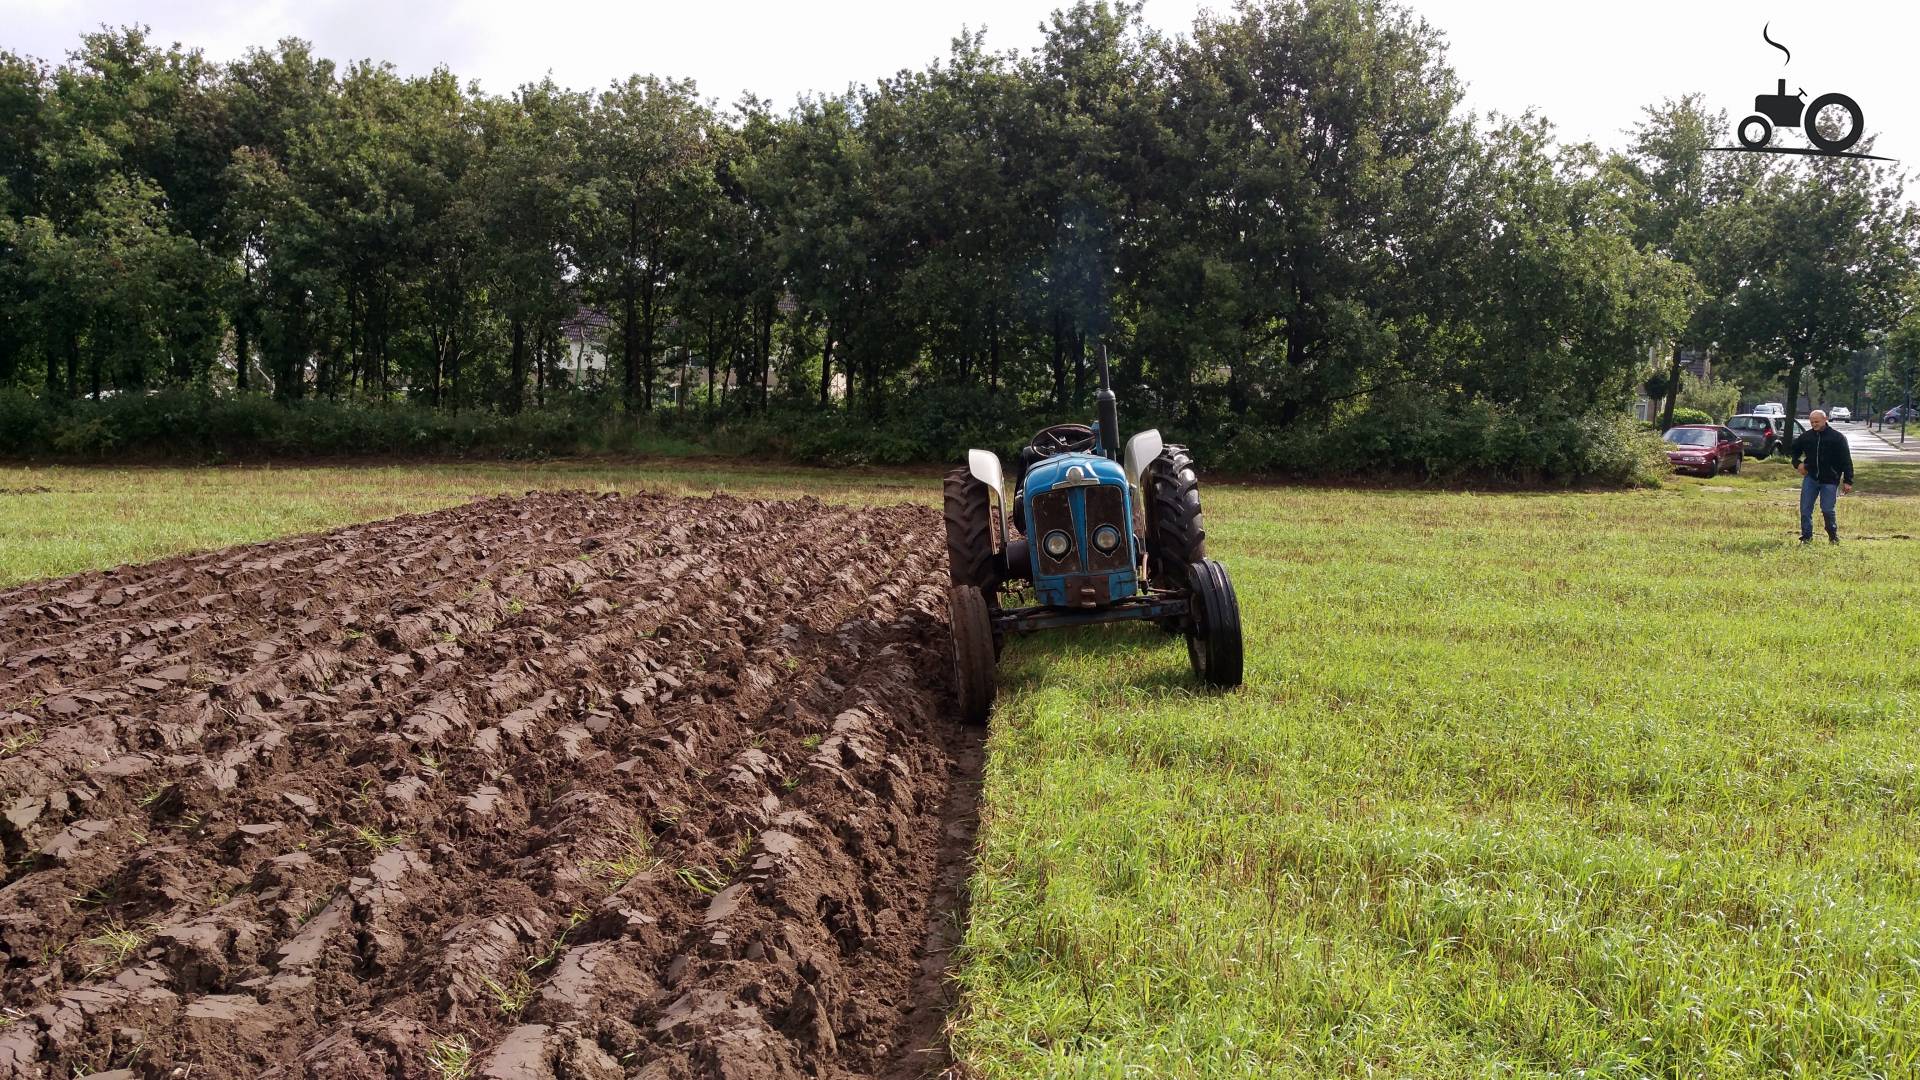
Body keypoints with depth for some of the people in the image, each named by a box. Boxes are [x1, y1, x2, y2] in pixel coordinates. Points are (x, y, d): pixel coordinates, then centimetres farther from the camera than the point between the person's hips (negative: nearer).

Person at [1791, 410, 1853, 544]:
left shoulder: (1838, 438, -5)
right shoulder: (1806, 437, 6)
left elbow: (1846, 461, -5)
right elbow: (1794, 450, 25)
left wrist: (1848, 481, -9)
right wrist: (1797, 463, 6)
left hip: (1830, 480, -3)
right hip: (1810, 478, 4)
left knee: (1827, 510, -3)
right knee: (1805, 509, -2)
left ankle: (1833, 536, 18)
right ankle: (1806, 537, 8)